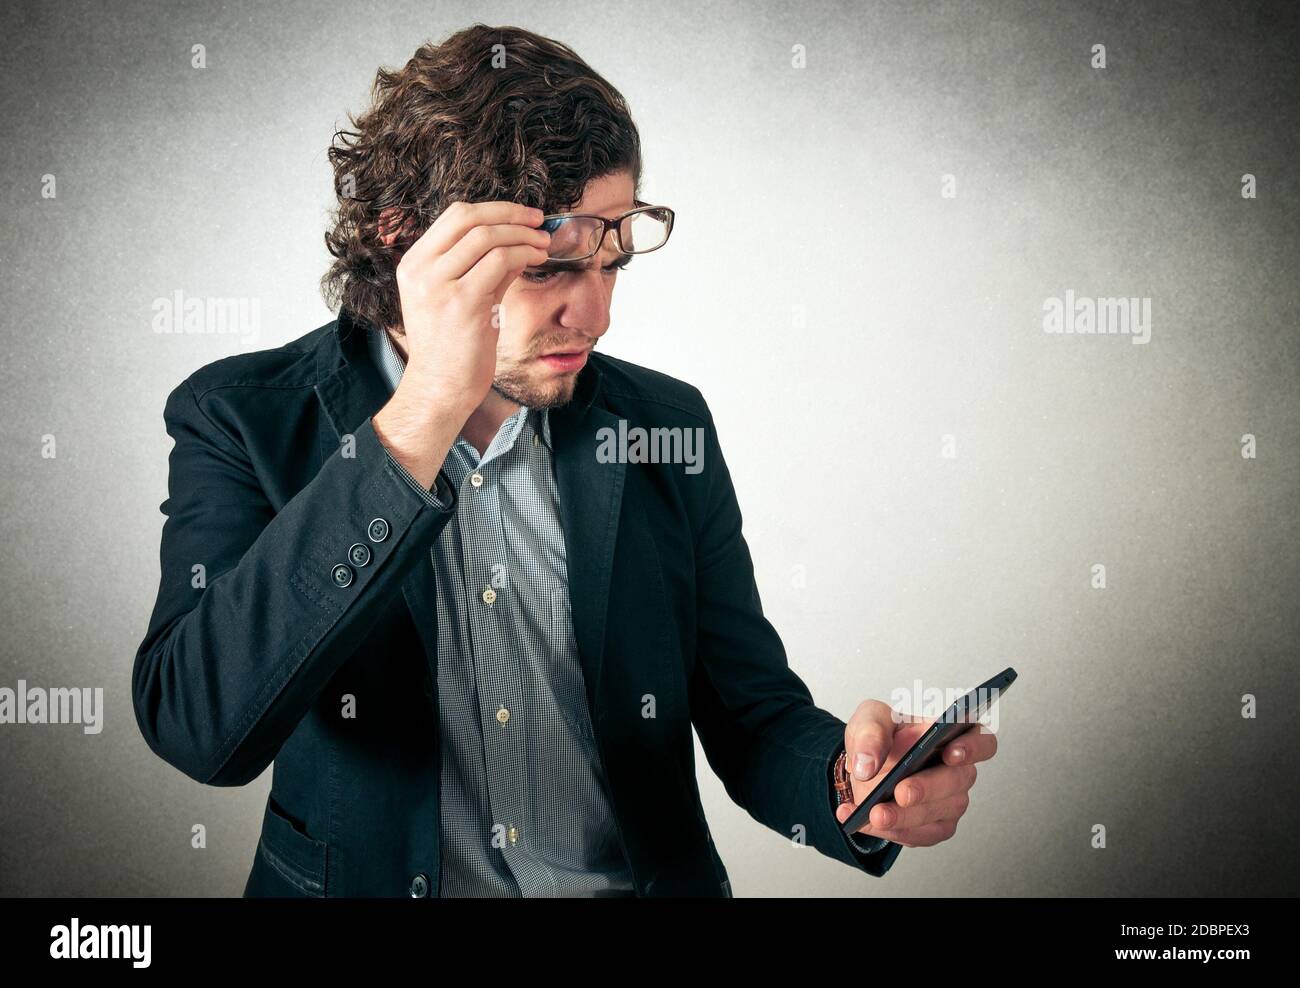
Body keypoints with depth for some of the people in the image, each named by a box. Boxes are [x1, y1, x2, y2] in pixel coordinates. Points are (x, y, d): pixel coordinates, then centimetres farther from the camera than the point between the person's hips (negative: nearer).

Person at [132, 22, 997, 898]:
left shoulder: (667, 426, 2)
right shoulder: (242, 421, -7)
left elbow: (750, 713, 7)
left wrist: (852, 783, -15)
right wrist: (425, 414, -28)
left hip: (649, 878, 2)